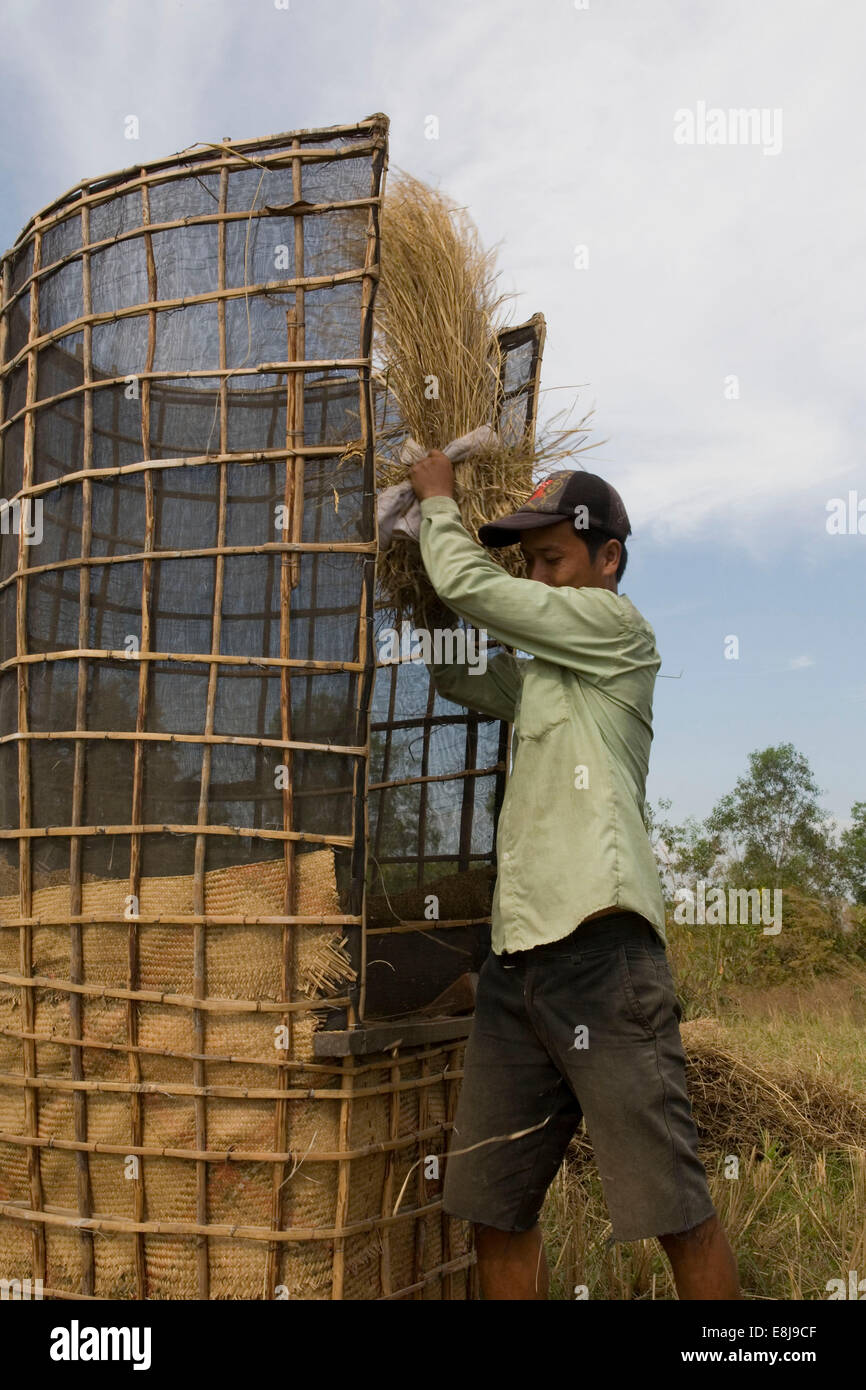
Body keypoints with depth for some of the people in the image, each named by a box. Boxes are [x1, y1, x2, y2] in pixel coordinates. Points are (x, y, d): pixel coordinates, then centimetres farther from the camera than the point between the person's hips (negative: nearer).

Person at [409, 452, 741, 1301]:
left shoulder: (619, 627, 3)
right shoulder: (539, 675, 25)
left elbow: (467, 587, -2)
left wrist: (438, 500, 16)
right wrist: (435, 518, 26)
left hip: (599, 947, -8)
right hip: (516, 954, 8)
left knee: (672, 1206, -5)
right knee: (492, 1206, 8)